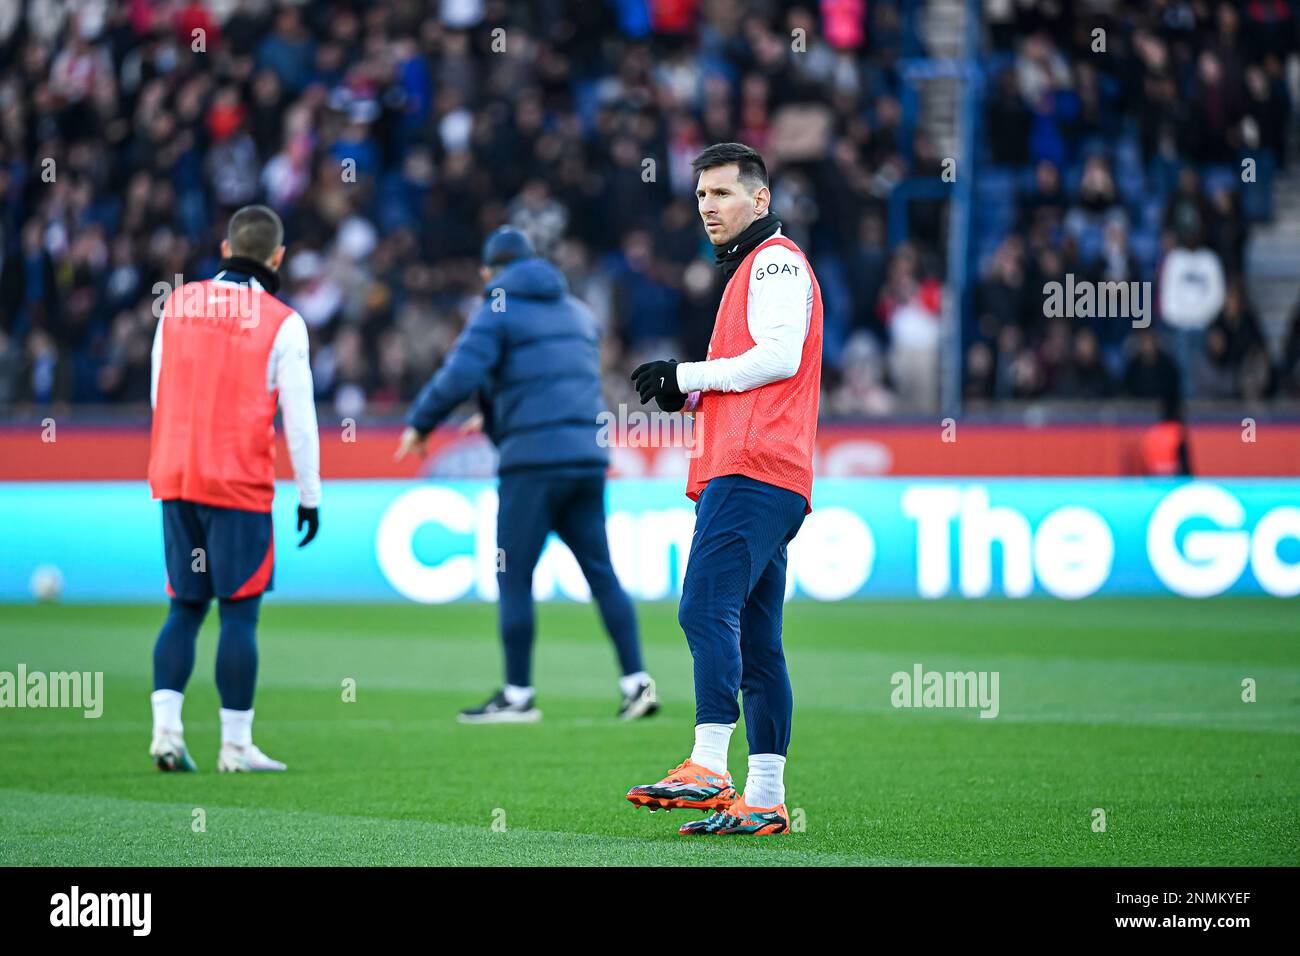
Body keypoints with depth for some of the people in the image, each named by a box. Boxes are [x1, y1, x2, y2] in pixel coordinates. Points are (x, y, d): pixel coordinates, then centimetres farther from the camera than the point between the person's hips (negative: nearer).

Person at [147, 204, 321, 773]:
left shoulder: (178, 305, 6)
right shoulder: (282, 324, -7)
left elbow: (160, 398, 12)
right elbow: (299, 418, -6)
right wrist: (310, 495, 3)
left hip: (175, 476, 4)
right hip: (240, 485, -4)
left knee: (185, 609, 11)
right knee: (239, 613, 1)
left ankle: (166, 727, -2)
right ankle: (236, 746, 3)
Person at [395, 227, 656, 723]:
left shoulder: (499, 311, -1)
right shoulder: (578, 312, 20)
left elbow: (460, 374, -14)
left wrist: (419, 424, 0)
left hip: (533, 459, -6)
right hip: (588, 456, 6)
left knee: (513, 577, 0)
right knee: (601, 571, 8)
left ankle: (518, 695, 0)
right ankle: (636, 683, 1)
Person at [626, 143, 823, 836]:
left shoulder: (777, 261, -1)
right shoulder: (751, 271, 29)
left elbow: (779, 357, -15)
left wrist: (688, 375, -9)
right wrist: (688, 393, 13)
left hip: (751, 475, -10)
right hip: (761, 482, 10)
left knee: (708, 609, -21)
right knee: (754, 643, 7)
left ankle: (709, 769, -31)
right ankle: (763, 801, 6)